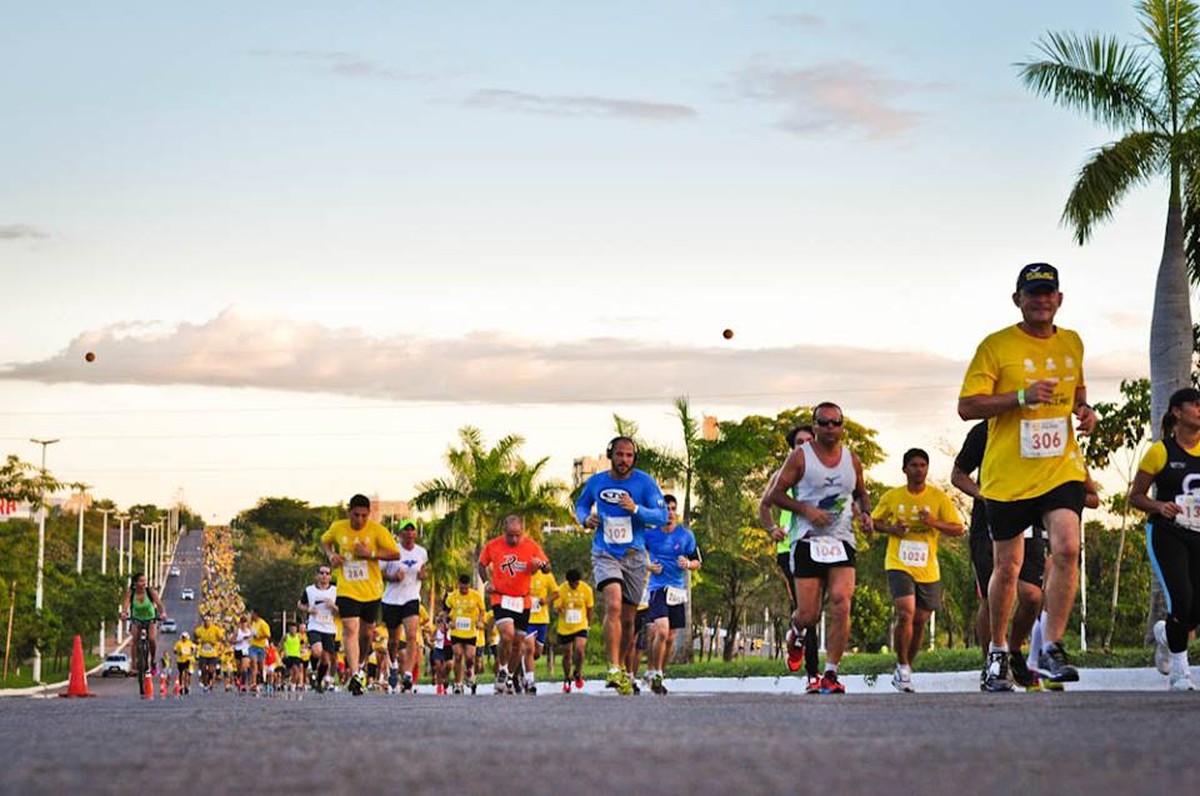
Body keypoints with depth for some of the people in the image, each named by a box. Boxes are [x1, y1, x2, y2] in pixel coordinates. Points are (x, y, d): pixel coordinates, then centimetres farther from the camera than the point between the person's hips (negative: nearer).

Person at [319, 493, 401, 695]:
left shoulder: (377, 530, -9)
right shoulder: (338, 528, -2)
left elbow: (395, 554, -10)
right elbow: (324, 541, 19)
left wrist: (370, 553, -23)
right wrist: (330, 554, -3)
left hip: (371, 591, 1)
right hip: (347, 589, -1)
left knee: (367, 633, 14)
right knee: (350, 629, -18)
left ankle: (358, 665, 41)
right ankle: (354, 674, -24)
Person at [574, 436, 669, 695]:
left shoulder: (644, 482, -3)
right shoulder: (596, 482, 2)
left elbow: (662, 516, -6)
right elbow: (581, 504, 21)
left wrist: (636, 509, -22)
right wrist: (585, 518, -2)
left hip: (634, 556, 1)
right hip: (605, 554, -1)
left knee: (628, 619, 9)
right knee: (613, 606, -25)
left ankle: (621, 666, 31)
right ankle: (614, 670, -27)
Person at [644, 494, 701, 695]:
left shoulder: (686, 535, 3)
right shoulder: (649, 534, 1)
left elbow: (697, 562, 8)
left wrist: (688, 564, -14)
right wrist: (648, 566, -2)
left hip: (678, 590, 3)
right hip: (658, 587, -3)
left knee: (670, 638, 7)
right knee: (662, 631, -21)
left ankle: (656, 673, 23)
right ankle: (655, 673, -9)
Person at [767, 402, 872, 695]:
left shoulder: (852, 459, 12)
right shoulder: (800, 456, 0)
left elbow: (861, 493, 28)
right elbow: (775, 494, 0)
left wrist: (865, 513, 6)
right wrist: (806, 510, -13)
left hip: (842, 541, 2)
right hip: (807, 540, -2)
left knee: (841, 605, -17)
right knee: (808, 615, -4)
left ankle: (831, 674, -11)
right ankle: (796, 631, 35)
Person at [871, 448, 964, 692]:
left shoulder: (938, 498, 0)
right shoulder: (892, 497, 1)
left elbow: (958, 529, 0)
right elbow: (875, 521, 15)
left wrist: (934, 522, -18)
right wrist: (891, 529, -7)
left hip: (928, 569, 2)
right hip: (899, 564, -2)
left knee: (919, 622, 8)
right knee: (905, 614, -20)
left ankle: (905, 670, 26)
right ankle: (902, 667, -4)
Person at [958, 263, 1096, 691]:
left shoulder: (1072, 343, 9)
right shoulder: (996, 346, -7)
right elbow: (967, 406, -11)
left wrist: (1085, 410, 5)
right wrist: (1021, 396, -22)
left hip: (1061, 468, 3)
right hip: (1008, 475, -3)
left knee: (1067, 548, -18)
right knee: (1008, 566, 6)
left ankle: (1051, 648, -11)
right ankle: (998, 651, 26)